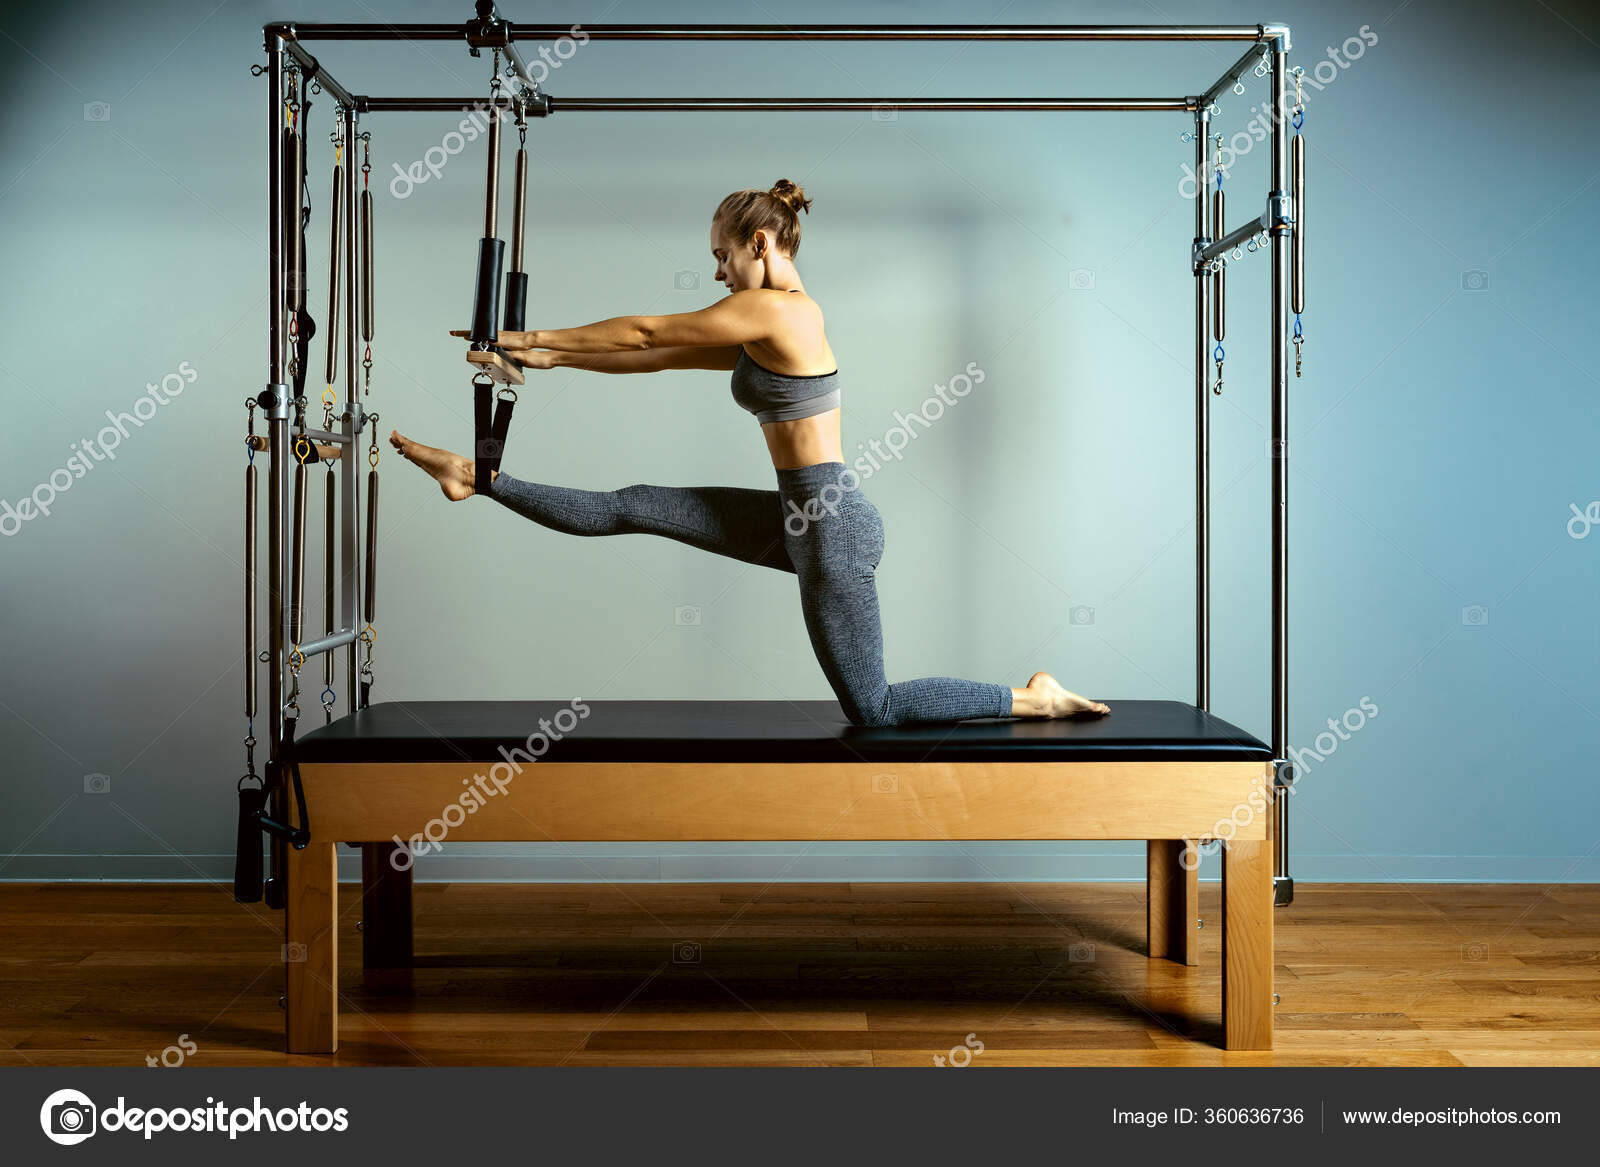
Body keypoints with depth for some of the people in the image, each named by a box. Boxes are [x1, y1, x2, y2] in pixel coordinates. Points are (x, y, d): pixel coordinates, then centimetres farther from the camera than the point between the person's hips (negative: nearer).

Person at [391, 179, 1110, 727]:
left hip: (831, 526, -9)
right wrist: (549, 357, 16)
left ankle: (1032, 700, 12)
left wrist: (535, 337, 2)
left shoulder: (773, 308, -15)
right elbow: (657, 357, 17)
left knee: (873, 711, 2)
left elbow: (646, 333, -8)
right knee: (637, 508, 5)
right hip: (801, 518, 9)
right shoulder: (763, 334, 13)